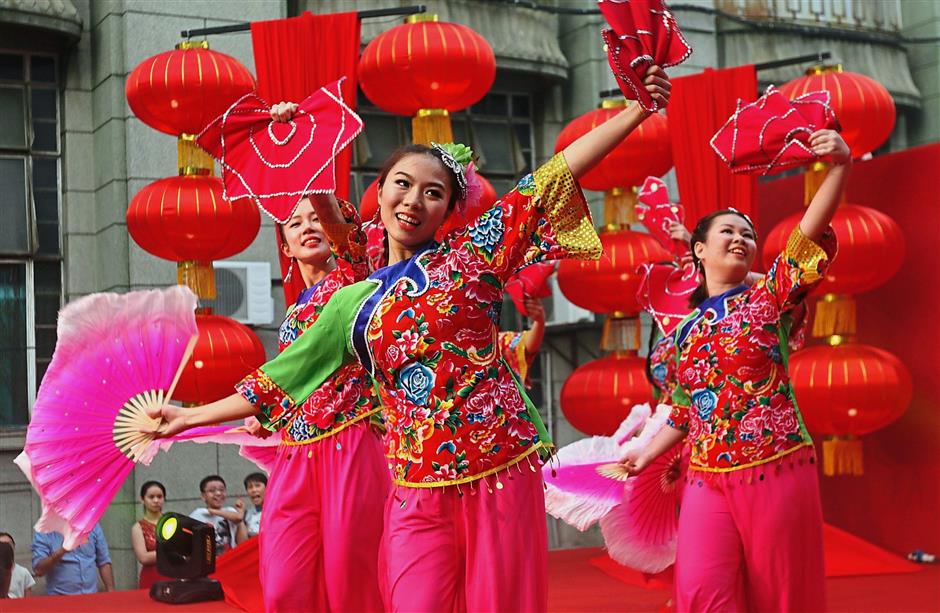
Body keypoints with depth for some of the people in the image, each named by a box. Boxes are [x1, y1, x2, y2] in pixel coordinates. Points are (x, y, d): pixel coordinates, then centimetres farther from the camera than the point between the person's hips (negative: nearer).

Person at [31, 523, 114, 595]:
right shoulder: (43, 533, -4)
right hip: (60, 600, -3)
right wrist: (62, 551, -25)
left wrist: (111, 593, 2)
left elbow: (104, 562, 8)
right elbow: (39, 570, -13)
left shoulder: (93, 526, 5)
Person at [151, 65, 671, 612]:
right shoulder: (354, 303, 14)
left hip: (501, 470, -2)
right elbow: (279, 378, 20)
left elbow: (553, 178, -3)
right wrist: (190, 417, 22)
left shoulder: (470, 252, 5)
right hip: (419, 491, 2)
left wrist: (637, 110, -10)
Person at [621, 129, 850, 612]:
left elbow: (809, 234, -14)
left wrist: (841, 166, -27)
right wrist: (646, 455, 23)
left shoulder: (768, 297, 2)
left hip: (775, 468, -3)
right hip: (707, 479, 3)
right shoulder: (684, 332, 12)